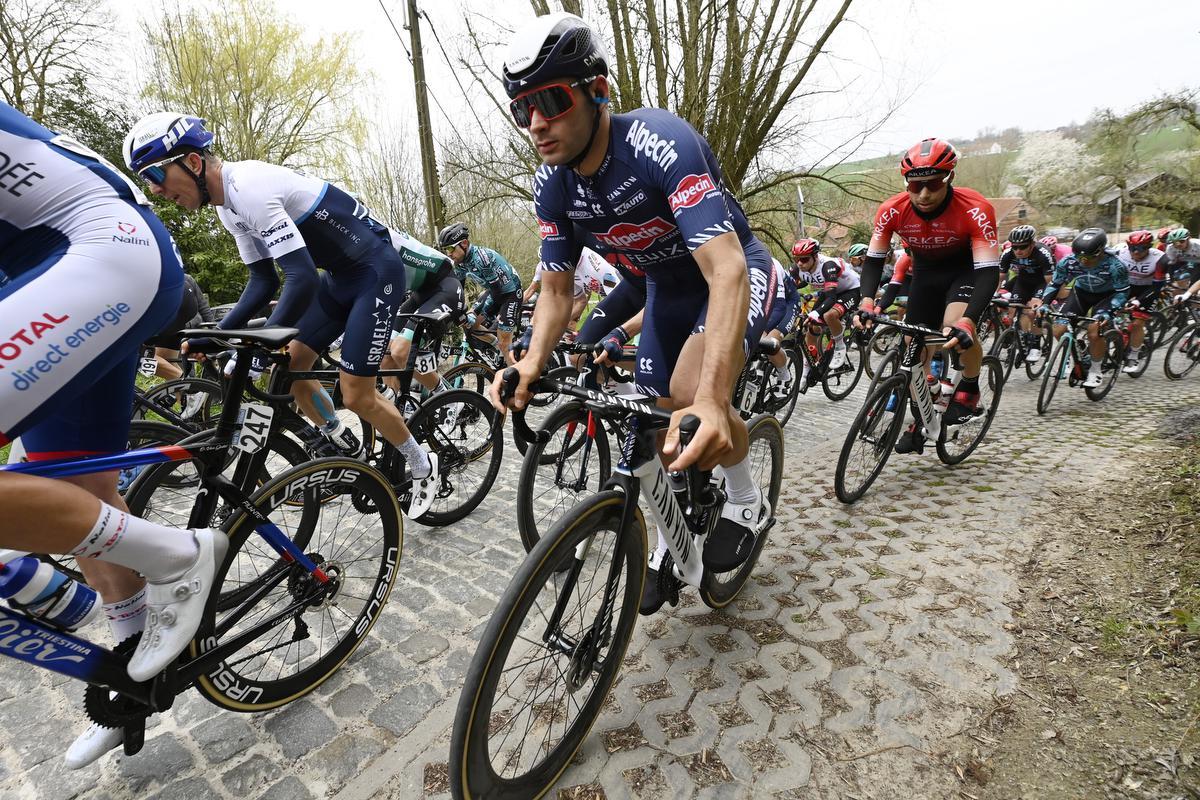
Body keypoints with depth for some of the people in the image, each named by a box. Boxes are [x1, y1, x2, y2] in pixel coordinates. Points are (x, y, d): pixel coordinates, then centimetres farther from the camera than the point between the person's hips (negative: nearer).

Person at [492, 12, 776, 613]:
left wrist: (711, 401, -57)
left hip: (734, 272, -5)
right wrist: (531, 362, -28)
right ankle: (670, 541, 32)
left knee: (691, 394, -32)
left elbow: (725, 271, -44)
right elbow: (557, 288, -7)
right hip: (667, 288, 6)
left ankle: (746, 501, 0)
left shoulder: (660, 143, -33)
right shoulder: (551, 185, -13)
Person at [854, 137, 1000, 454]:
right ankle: (920, 420, 18)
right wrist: (867, 302, -34)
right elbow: (873, 259, -16)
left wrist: (967, 323, -51)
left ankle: (970, 386, -1)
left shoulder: (975, 210, -32)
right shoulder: (893, 210, -24)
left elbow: (989, 271, -35)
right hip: (926, 271, 4)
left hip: (968, 267, -3)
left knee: (955, 328, -32)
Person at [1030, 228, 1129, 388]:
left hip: (1106, 296, -3)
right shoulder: (1068, 262, -24)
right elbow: (1054, 283, -8)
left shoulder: (1114, 265, -30)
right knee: (1059, 331, -12)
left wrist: (1107, 312, -34)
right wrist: (1043, 302, -23)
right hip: (1081, 292, 4)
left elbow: (1122, 292, -19)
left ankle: (1095, 371, 1)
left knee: (1094, 333, -23)